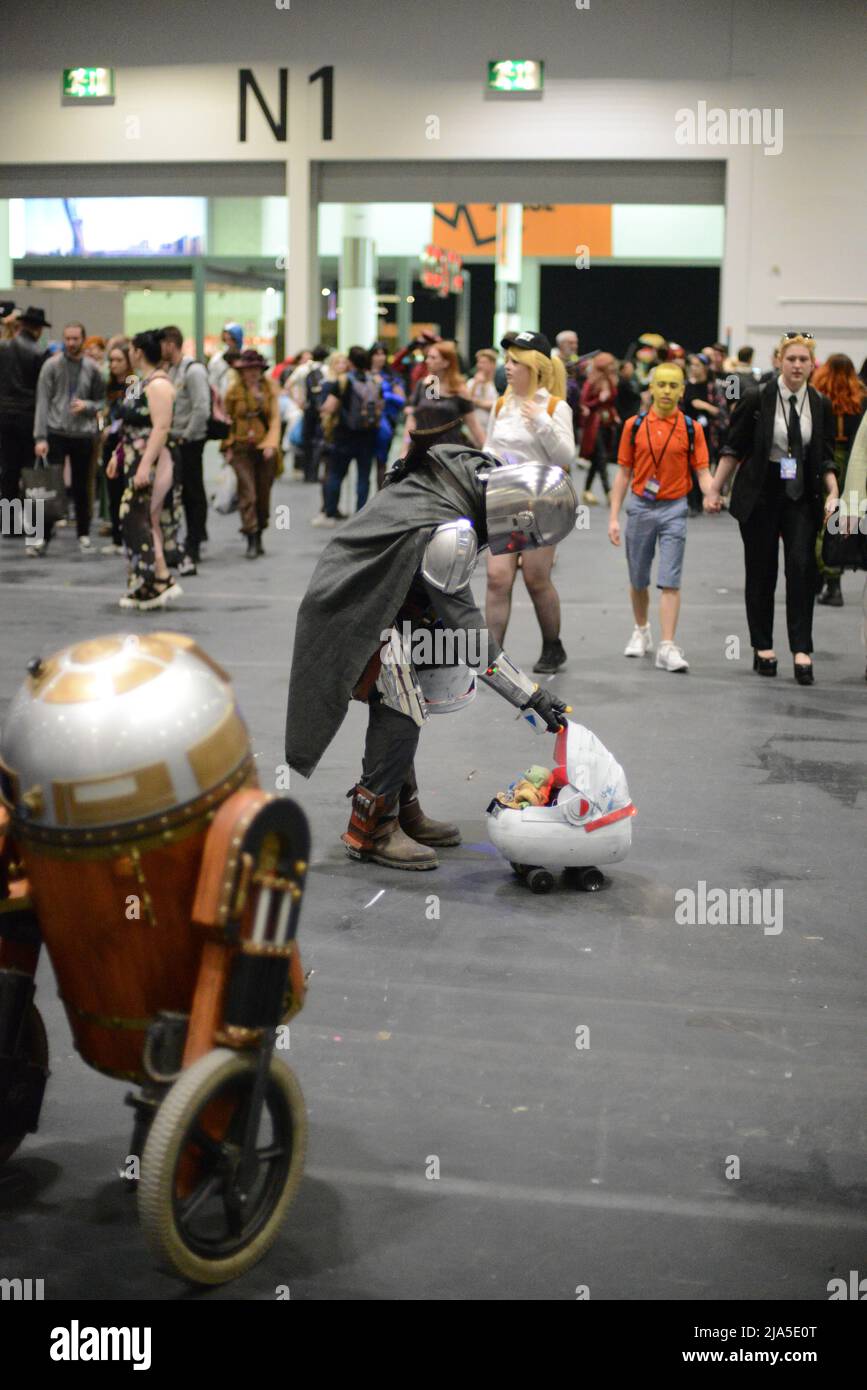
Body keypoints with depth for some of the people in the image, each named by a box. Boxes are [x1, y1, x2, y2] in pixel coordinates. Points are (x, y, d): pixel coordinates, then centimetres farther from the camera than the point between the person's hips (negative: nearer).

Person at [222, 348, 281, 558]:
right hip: (241, 448, -2)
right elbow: (227, 420, 7)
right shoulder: (234, 391, 1)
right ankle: (251, 541, -11)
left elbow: (275, 418, 3)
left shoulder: (269, 388, 5)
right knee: (247, 494, -11)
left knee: (264, 493, 8)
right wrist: (228, 447, -1)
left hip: (264, 448, 2)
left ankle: (259, 537, 23)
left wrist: (271, 443, -9)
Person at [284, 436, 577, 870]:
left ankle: (403, 812, 28)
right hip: (360, 612, -10)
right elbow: (467, 630, -28)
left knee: (397, 708, 16)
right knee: (401, 712, -10)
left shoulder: (465, 469, -3)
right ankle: (369, 830, 0)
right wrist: (532, 696, -27)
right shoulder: (449, 531, -30)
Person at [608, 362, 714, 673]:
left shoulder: (692, 429, -2)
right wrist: (614, 517, 1)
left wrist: (712, 495, -25)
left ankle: (667, 647, -10)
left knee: (669, 581, -8)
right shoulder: (634, 425, 1)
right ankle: (641, 630, 36)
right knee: (638, 579, 13)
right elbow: (624, 473, 5)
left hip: (674, 509, -2)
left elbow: (702, 472, -4)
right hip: (640, 506, 2)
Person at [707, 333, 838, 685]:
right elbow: (734, 448, 1)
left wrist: (833, 493, -5)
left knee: (802, 565, -11)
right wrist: (715, 489, -1)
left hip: (802, 497, 1)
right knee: (761, 571, 5)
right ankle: (763, 647, 18)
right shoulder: (757, 399, -5)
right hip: (760, 494, -1)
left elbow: (826, 457, 8)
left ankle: (801, 650, -7)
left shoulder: (821, 405, 3)